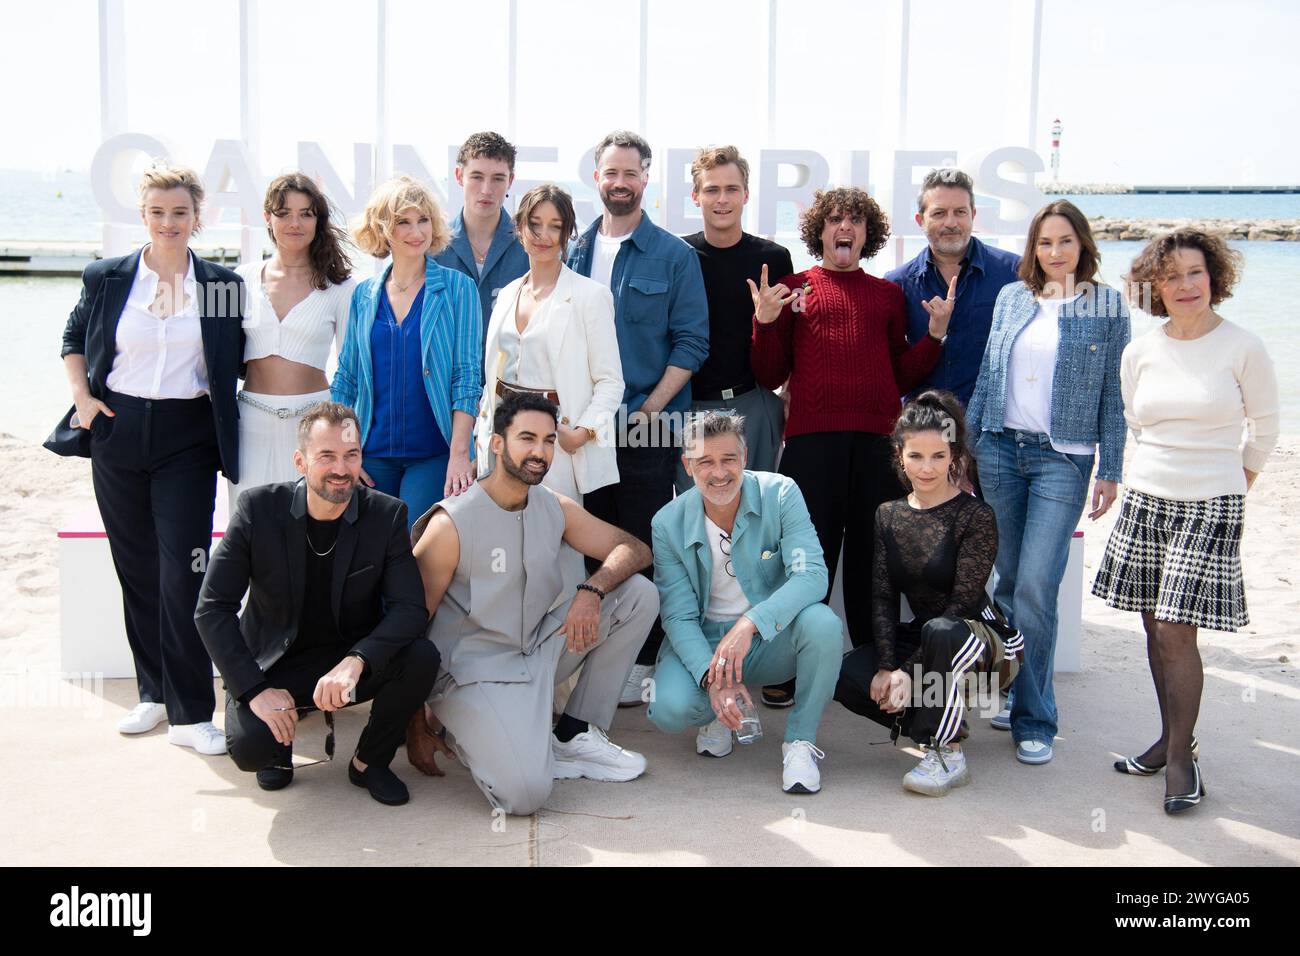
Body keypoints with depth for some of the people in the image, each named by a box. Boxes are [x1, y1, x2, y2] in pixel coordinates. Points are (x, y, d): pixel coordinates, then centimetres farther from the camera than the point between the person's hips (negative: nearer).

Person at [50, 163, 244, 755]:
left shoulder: (222, 285, 1)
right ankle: (154, 691, 24)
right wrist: (82, 397, 4)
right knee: (137, 569, 9)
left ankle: (190, 712, -1)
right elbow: (74, 339, 17)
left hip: (187, 438, -2)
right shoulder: (106, 279, 4)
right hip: (118, 433, 2)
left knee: (185, 569, -9)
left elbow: (235, 361, 11)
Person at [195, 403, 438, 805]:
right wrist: (256, 689, -21)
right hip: (273, 667, -1)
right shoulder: (258, 508, -13)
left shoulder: (387, 515, -11)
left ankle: (369, 762, 0)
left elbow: (410, 607, -16)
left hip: (353, 661, 1)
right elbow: (212, 609, -12)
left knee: (422, 657, -27)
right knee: (249, 746, -29)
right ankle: (281, 745, 12)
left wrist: (356, 661, -35)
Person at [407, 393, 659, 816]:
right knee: (525, 793, -29)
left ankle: (575, 735, 3)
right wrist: (415, 726, -10)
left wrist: (592, 590, -19)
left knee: (639, 594, -5)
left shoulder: (556, 508, 2)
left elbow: (635, 550, 4)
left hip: (537, 653, 7)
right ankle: (465, 729, 5)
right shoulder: (451, 523, -16)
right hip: (473, 671, -7)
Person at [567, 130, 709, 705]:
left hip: (647, 426, -3)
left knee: (643, 548, 0)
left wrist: (650, 407, -11)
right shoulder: (575, 253, 12)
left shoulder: (674, 256, 0)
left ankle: (641, 663, 8)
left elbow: (691, 344, -4)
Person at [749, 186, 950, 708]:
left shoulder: (888, 294, 16)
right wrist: (766, 321, -6)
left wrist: (936, 332, 1)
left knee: (874, 559, 5)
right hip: (812, 439, -2)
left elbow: (905, 375, 14)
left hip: (878, 441, 2)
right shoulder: (794, 289, 11)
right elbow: (770, 376, 8)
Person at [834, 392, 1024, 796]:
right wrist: (886, 665, -16)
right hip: (921, 638, 5)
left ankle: (947, 755, -20)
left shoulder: (975, 516, -13)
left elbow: (962, 603, -19)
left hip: (982, 646, -5)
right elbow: (882, 597, -1)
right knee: (846, 676, -20)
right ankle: (945, 725, 1)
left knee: (942, 631, -39)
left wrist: (909, 670, -23)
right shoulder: (888, 515, 5)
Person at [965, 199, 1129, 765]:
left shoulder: (1107, 306, 2)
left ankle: (1034, 718, 1)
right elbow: (987, 375, 12)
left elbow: (1113, 396, 2)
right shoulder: (1011, 297, 9)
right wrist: (967, 444, 9)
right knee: (1008, 582, 8)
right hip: (1000, 449, 3)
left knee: (1036, 586, -10)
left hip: (1063, 458, -3)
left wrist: (1110, 472, -1)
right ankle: (1016, 694, 23)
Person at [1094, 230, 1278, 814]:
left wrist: (1233, 484, 12)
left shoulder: (1243, 348, -6)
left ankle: (1182, 755, 4)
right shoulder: (1139, 353, 4)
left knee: (1176, 630, -9)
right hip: (1146, 500, 4)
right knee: (1154, 628, 8)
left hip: (1211, 506, -4)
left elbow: (1265, 430, 6)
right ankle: (1170, 738, 23)